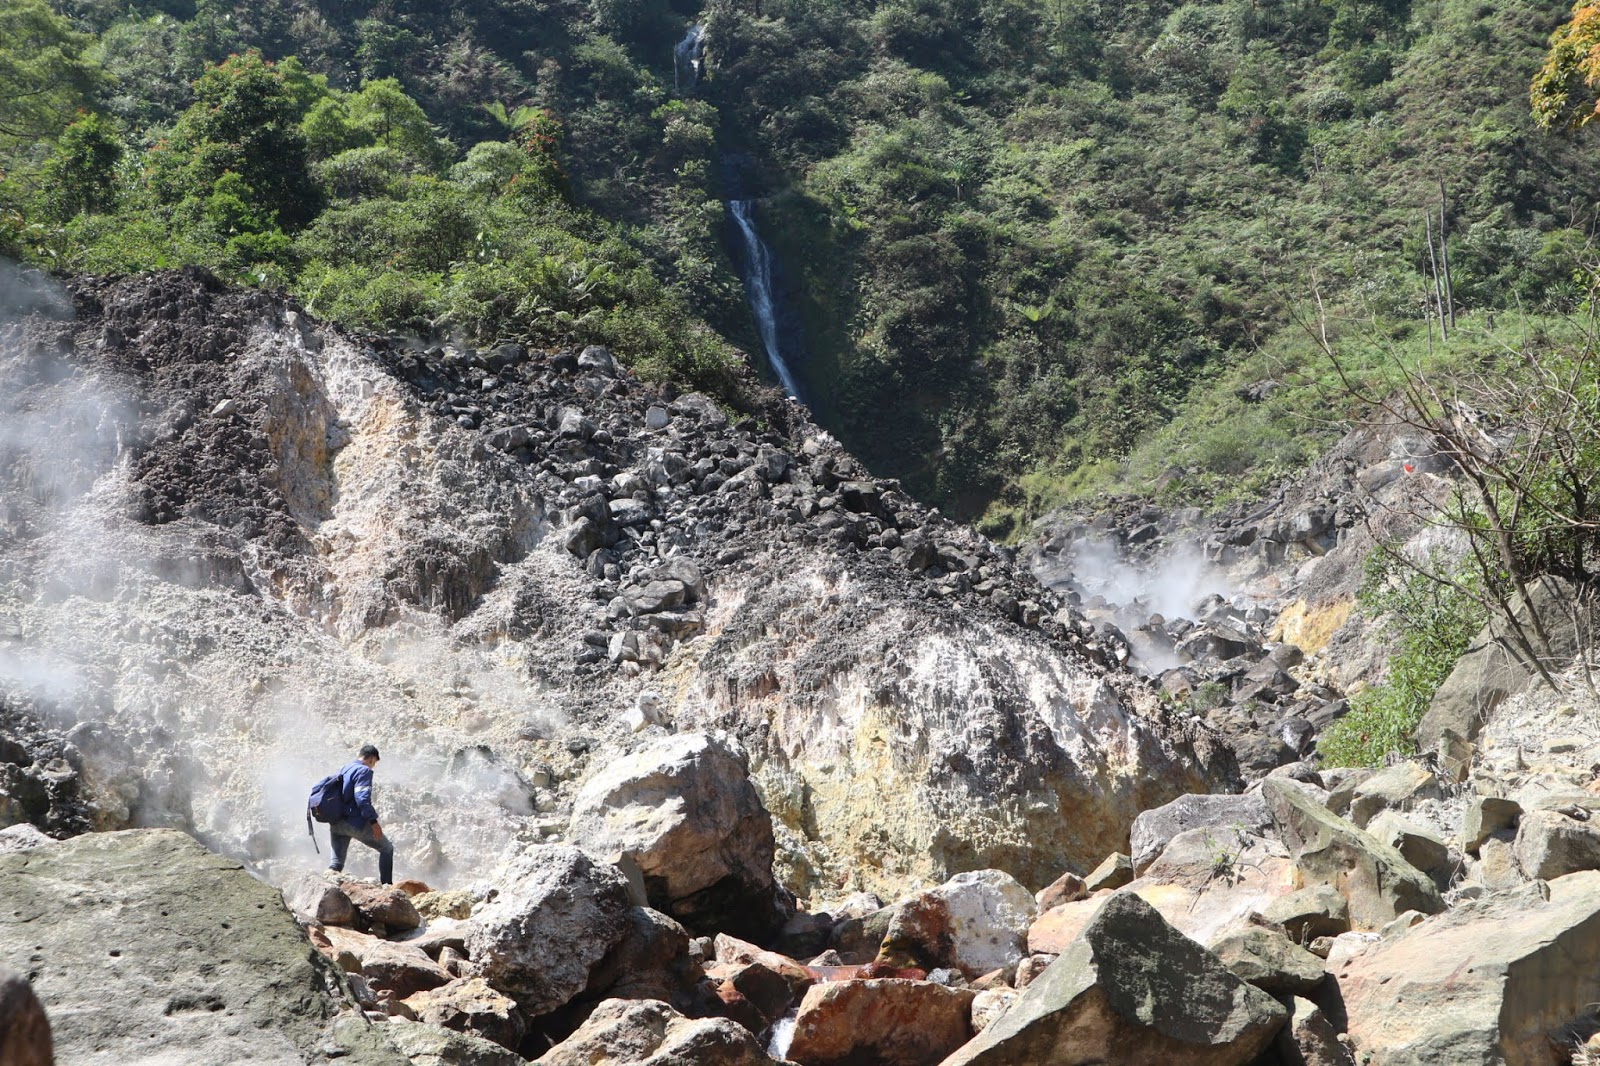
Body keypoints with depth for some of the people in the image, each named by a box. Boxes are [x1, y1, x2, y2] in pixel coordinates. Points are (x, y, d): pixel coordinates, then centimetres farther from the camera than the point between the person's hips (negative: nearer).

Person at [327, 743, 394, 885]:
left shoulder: (343, 770, 17)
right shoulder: (364, 771, -9)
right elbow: (362, 798, -21)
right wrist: (373, 821, -21)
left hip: (336, 824, 8)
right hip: (355, 823, -8)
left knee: (336, 861, 11)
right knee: (387, 848, 7)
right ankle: (387, 886, 5)